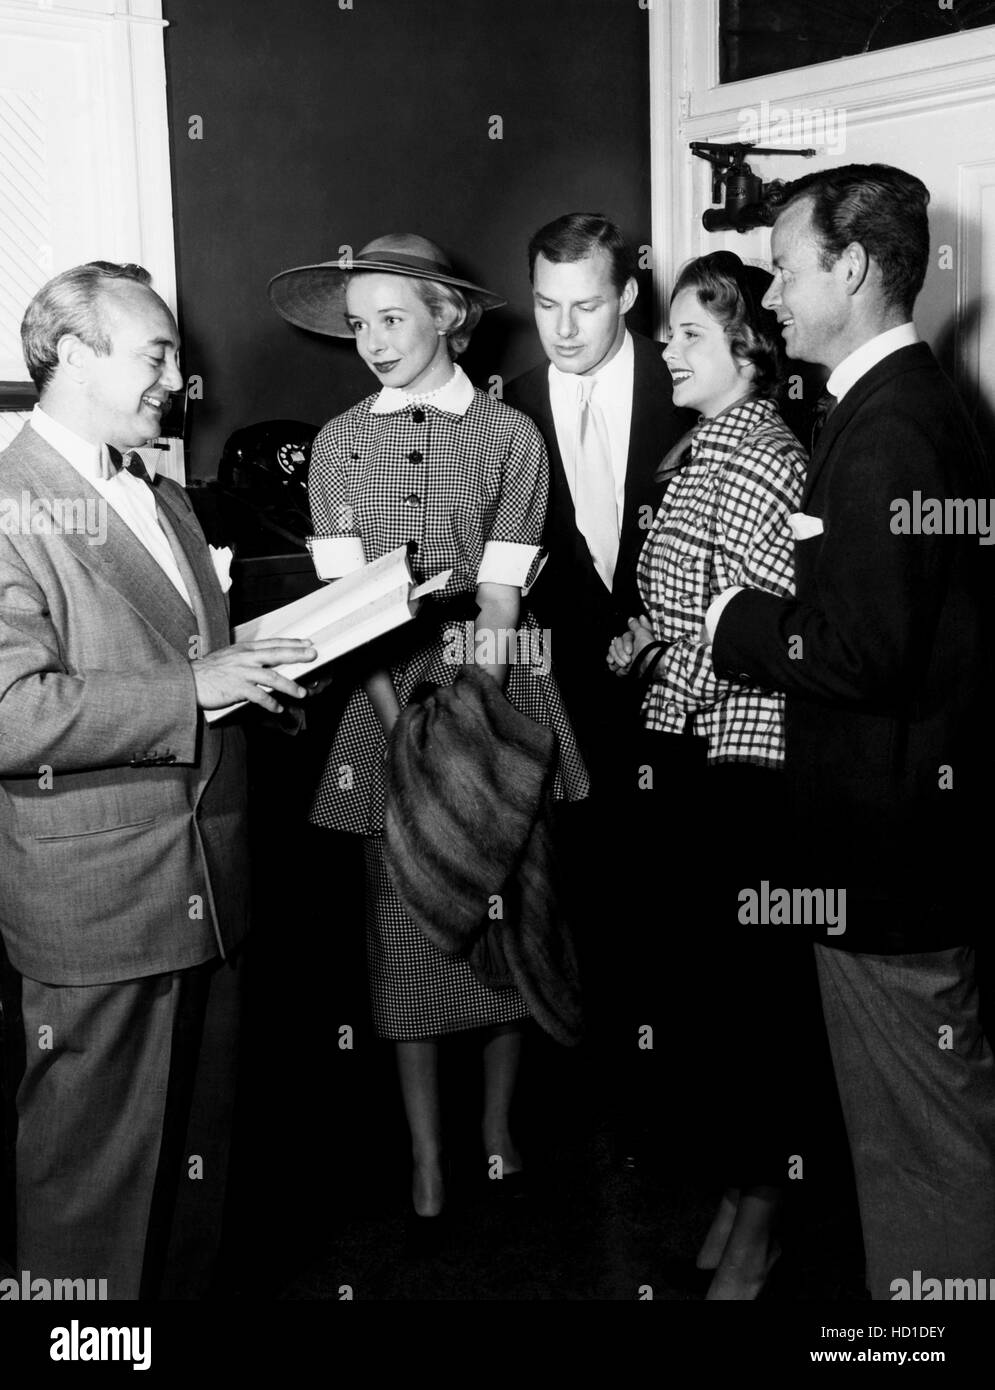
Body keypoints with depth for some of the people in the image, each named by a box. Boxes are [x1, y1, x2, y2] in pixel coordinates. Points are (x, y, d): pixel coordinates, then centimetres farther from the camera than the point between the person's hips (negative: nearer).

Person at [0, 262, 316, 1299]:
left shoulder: (165, 501, 17)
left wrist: (257, 667, 7)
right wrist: (196, 691, -22)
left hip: (208, 892, 8)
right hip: (95, 908, -8)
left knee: (195, 1160, 20)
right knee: (94, 1185, 6)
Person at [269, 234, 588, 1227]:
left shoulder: (509, 435, -1)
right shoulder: (337, 442, 6)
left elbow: (499, 606, -6)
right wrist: (404, 726, -13)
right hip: (384, 703, 2)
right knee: (401, 929, 3)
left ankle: (498, 1131, 25)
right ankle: (426, 1154, 16)